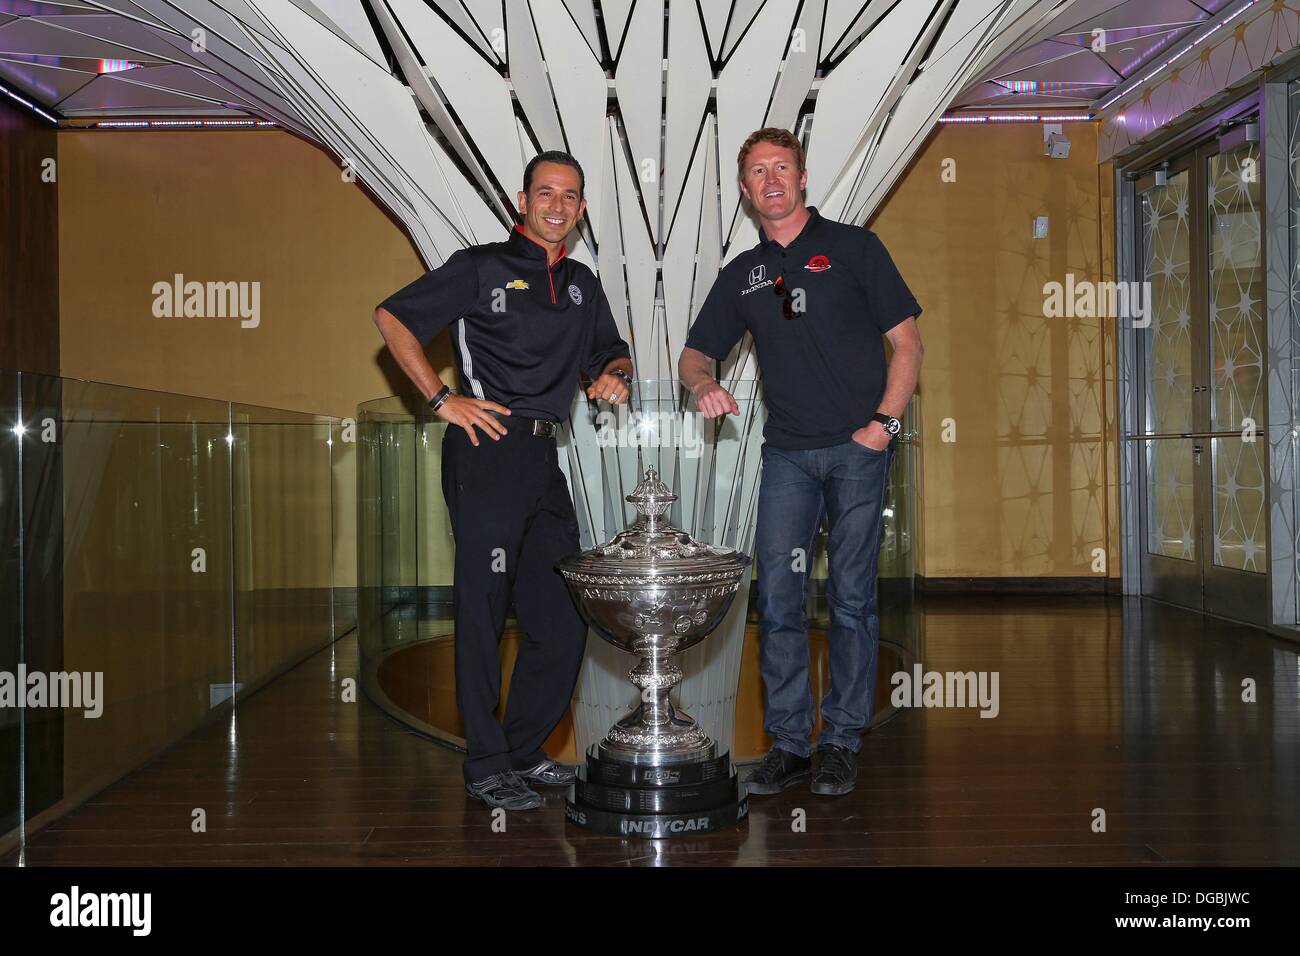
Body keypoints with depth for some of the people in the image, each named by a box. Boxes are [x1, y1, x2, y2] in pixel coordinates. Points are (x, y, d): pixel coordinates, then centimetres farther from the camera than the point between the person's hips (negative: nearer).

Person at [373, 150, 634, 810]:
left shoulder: (581, 285, 19)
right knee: (483, 611, -3)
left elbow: (611, 353, 31)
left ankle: (525, 751, 24)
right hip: (487, 451, -7)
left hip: (544, 457, 7)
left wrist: (616, 374, 6)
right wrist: (442, 400, -9)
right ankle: (487, 766, 6)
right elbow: (392, 316, -1)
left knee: (562, 615, 9)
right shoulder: (482, 267, 1)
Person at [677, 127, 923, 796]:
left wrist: (883, 424, -9)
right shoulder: (742, 275, 14)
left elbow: (907, 343, 2)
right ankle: (789, 743, 9)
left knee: (850, 598, 0)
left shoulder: (853, 248, 4)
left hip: (858, 448, -3)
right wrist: (704, 384, -7)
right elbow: (695, 353, 17)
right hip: (786, 452, 4)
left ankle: (842, 743, 10)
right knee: (777, 598, -1)